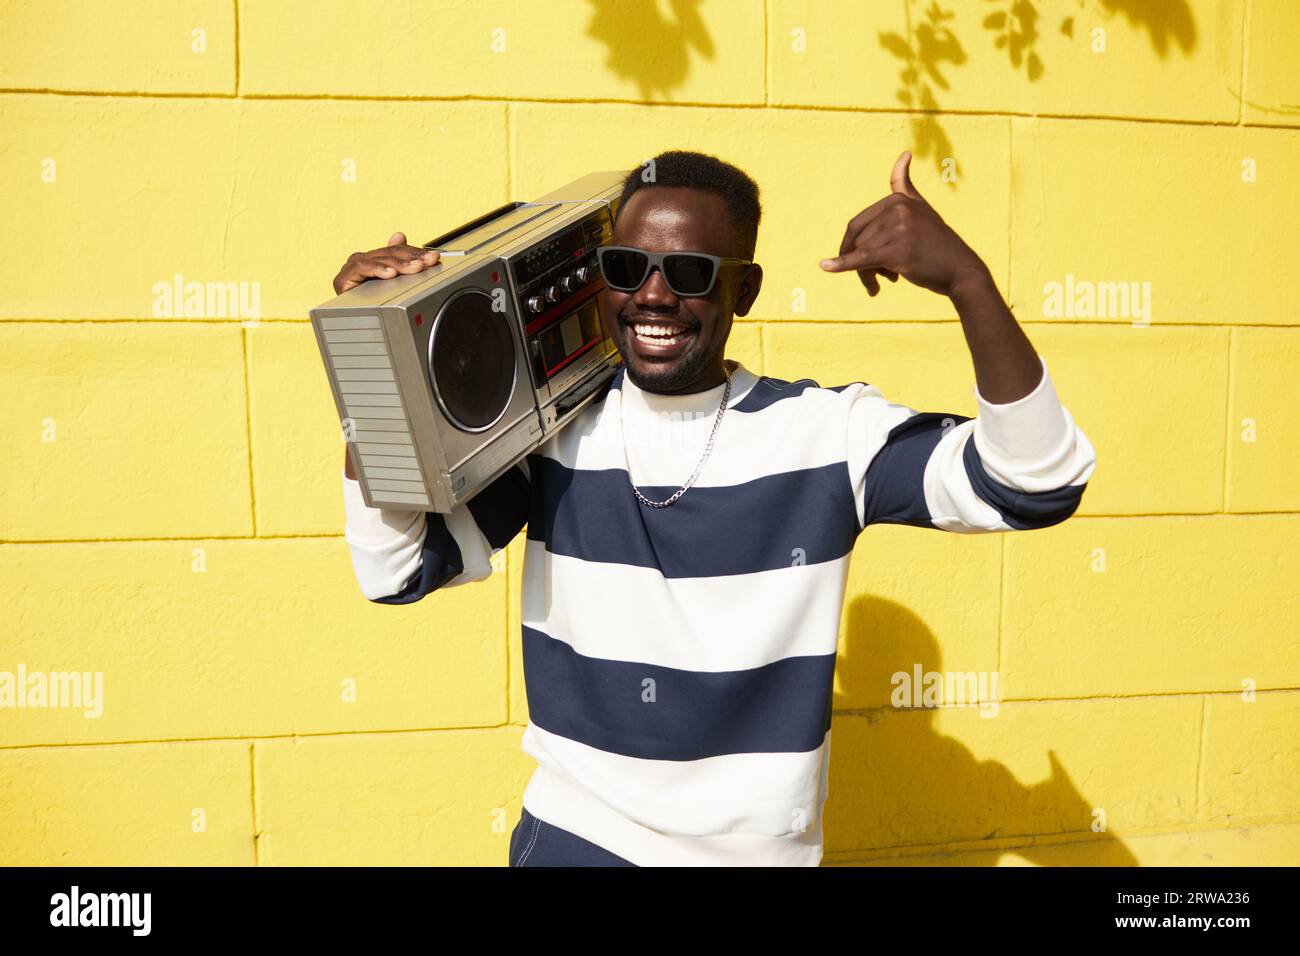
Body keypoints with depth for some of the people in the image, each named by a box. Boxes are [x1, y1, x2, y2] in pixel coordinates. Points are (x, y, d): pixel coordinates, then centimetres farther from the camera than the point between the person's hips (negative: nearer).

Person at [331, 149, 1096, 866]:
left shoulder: (828, 432, -12)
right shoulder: (551, 428, -8)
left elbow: (1035, 485, -20)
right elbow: (396, 570, -10)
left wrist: (967, 281, -34)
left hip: (755, 845, 0)